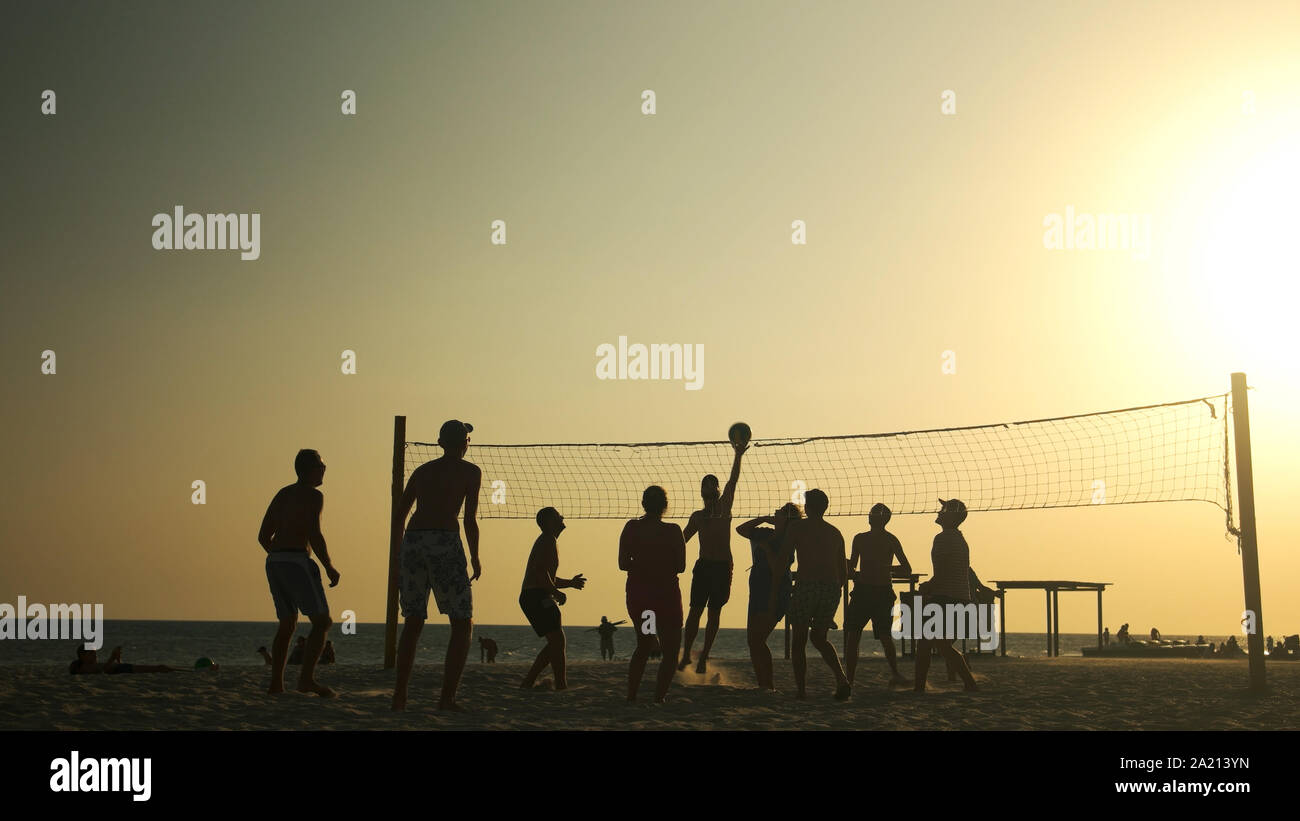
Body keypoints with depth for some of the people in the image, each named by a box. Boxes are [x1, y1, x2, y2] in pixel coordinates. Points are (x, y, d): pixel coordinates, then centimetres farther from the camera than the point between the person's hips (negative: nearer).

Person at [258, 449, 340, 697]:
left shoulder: (282, 494, 20)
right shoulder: (313, 495, -4)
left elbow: (263, 536, 20)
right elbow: (314, 534, -16)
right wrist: (329, 567, -6)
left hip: (273, 563, 8)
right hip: (297, 562, -8)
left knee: (288, 625, 16)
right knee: (322, 621, -5)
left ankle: (276, 684, 9)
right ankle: (307, 678, -18)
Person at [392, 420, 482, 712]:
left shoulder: (422, 470, 20)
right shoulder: (470, 471, 6)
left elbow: (398, 517, 17)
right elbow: (470, 519, -3)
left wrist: (397, 562, 22)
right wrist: (475, 559, 9)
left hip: (412, 542, 5)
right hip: (444, 544, -5)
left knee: (413, 622, 16)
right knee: (463, 624, 4)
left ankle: (399, 696, 12)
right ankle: (447, 697, -6)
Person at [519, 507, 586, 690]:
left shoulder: (547, 541, 25)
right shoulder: (547, 541, -8)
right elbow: (540, 571, -21)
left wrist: (570, 583, 24)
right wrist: (555, 592, -16)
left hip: (530, 598, 11)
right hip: (537, 597, -11)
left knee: (555, 643, 13)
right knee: (557, 640, -12)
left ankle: (528, 682, 13)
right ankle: (561, 686, -15)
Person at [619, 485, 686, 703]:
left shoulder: (631, 528, -3)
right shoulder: (672, 531, -10)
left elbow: (623, 564, -2)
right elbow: (681, 567, -6)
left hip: (637, 595, 4)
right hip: (666, 595, -4)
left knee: (643, 646, 23)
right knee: (670, 650, 9)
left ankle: (631, 695, 17)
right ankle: (660, 695, -4)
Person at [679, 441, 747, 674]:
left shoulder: (724, 507, 6)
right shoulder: (697, 516, 13)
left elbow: (733, 481, -5)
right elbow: (682, 540, 15)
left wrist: (738, 456, -14)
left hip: (723, 567, -2)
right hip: (703, 566, 2)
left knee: (714, 613, 0)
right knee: (695, 610, -1)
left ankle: (703, 657, 5)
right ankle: (686, 654, 8)